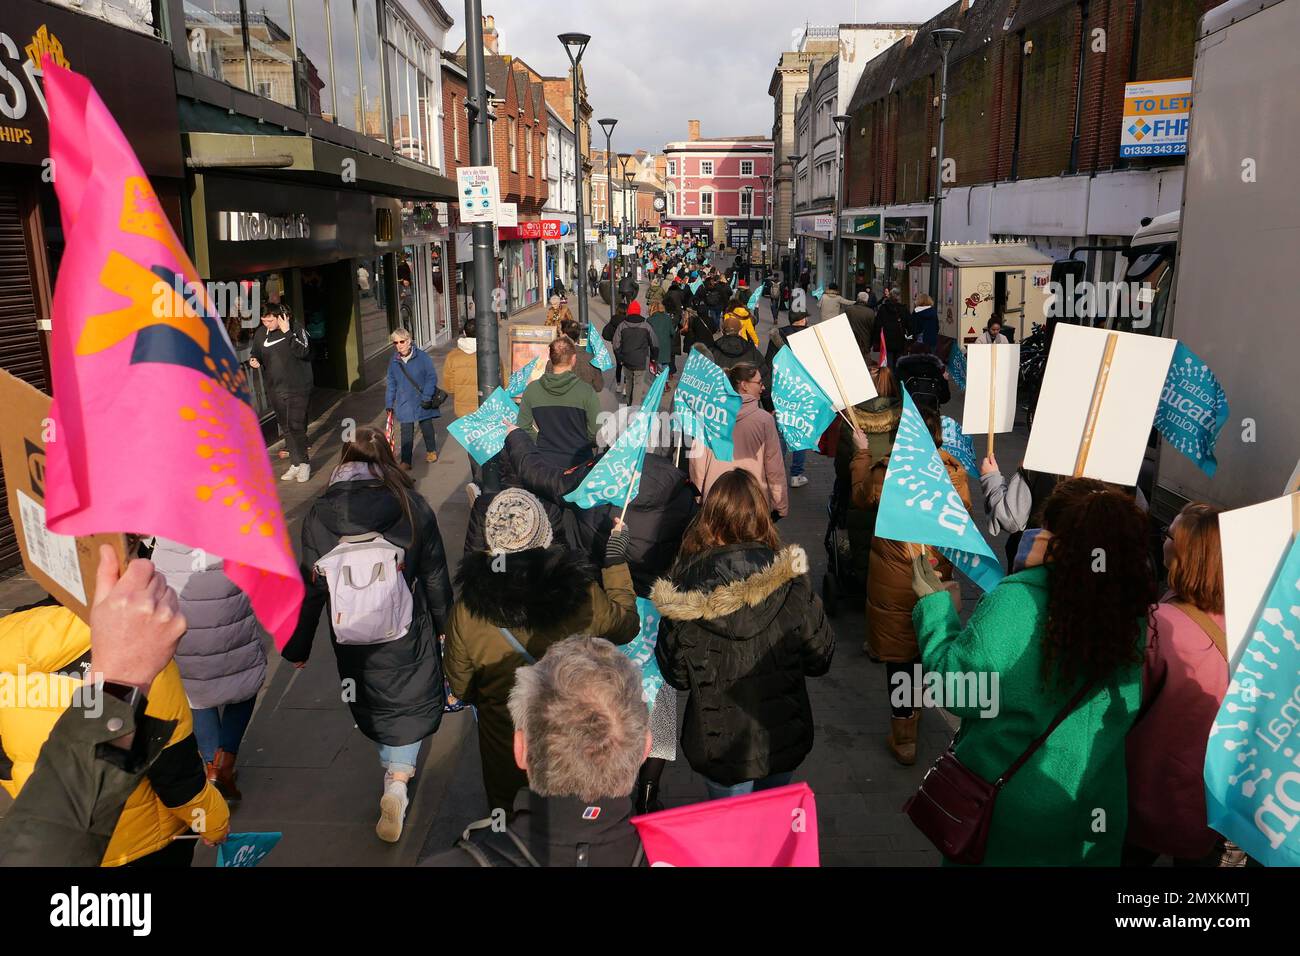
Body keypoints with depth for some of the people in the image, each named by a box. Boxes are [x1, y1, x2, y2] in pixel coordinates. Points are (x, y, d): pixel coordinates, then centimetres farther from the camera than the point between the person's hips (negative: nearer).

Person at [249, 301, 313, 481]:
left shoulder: (296, 329, -10)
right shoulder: (260, 333, 4)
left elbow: (302, 351, -23)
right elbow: (255, 353, 17)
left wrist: (287, 332, -27)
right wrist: (253, 360, -5)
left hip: (298, 388, -5)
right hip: (275, 390, 5)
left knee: (296, 426, -9)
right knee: (286, 428, 11)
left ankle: (304, 463, 5)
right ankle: (295, 464, 20)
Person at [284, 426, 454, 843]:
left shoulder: (318, 516, -10)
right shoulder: (413, 507, -12)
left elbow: (310, 589, -6)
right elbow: (435, 575, -3)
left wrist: (297, 647, 6)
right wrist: (442, 622, 13)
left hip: (352, 642, 2)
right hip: (407, 636, -1)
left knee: (372, 704, 24)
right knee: (410, 704, 14)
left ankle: (393, 767, 41)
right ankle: (397, 780, -3)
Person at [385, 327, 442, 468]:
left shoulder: (422, 356, -11)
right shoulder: (393, 362, 1)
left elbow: (432, 377, -9)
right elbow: (391, 384, 9)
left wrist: (427, 397, -16)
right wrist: (389, 404, 7)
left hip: (423, 403, -2)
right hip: (404, 403, 2)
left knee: (426, 428, 15)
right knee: (406, 433, 1)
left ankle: (431, 451, 38)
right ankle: (406, 461, 6)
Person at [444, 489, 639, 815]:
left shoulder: (466, 611, -26)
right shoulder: (583, 595, -28)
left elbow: (461, 688, -9)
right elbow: (627, 625, -5)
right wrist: (616, 561, 6)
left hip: (505, 748, 0)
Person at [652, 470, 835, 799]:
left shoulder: (684, 586, -19)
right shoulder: (788, 581, -18)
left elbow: (676, 675, -9)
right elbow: (820, 657, -7)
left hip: (718, 744, -1)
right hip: (783, 739, 2)